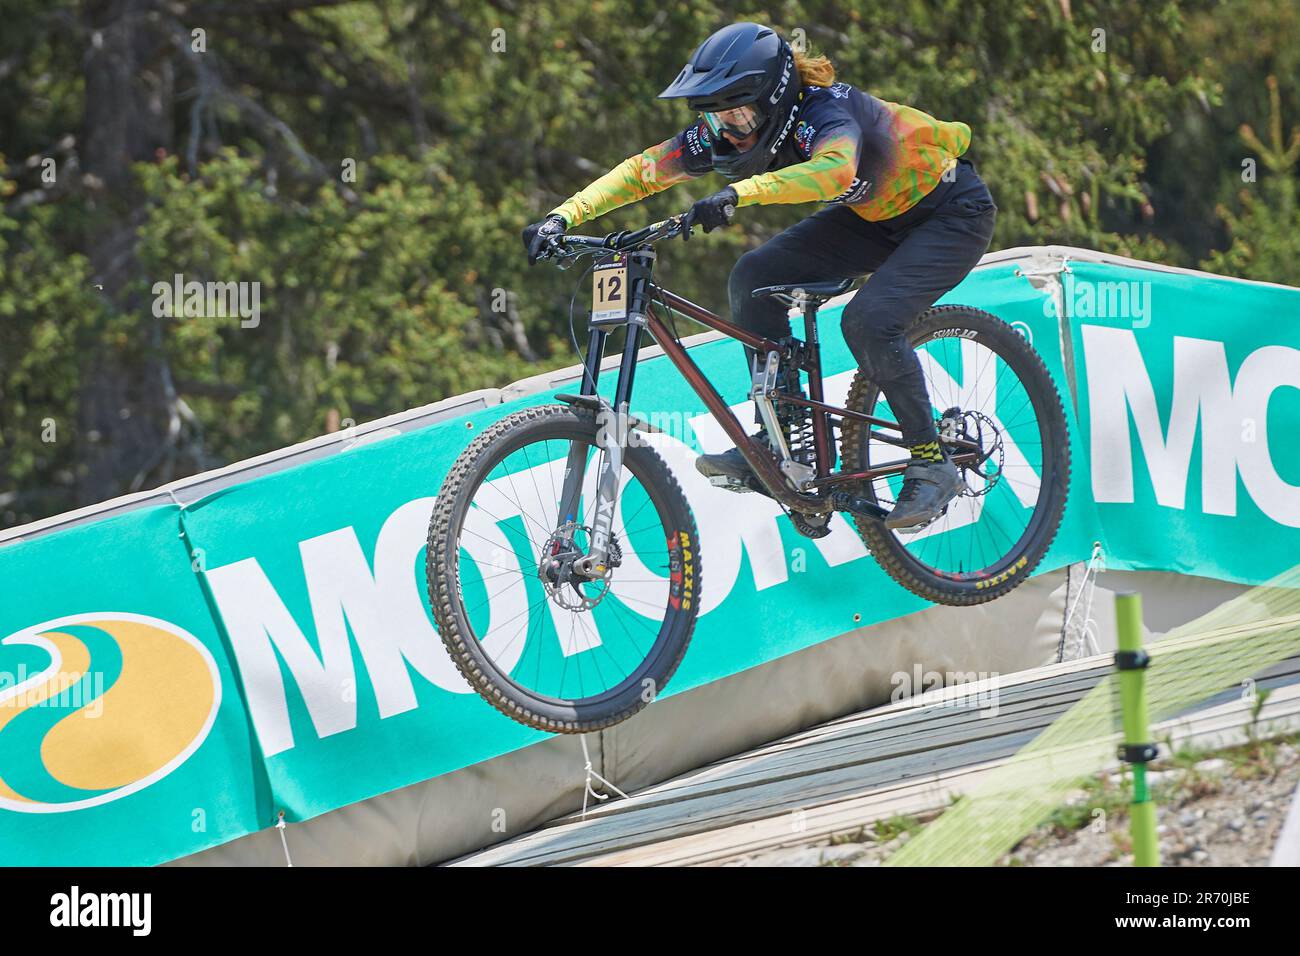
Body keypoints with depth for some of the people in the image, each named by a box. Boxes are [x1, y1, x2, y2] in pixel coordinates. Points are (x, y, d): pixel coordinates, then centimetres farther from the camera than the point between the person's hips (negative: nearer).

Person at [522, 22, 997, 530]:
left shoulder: (823, 113, -35)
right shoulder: (728, 133, -14)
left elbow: (835, 169, -57)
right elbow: (641, 170, -12)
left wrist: (738, 193, -67)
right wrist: (563, 216, -24)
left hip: (950, 213, -8)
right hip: (875, 214, 8)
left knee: (868, 320, -29)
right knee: (755, 277, -11)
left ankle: (932, 464, -11)